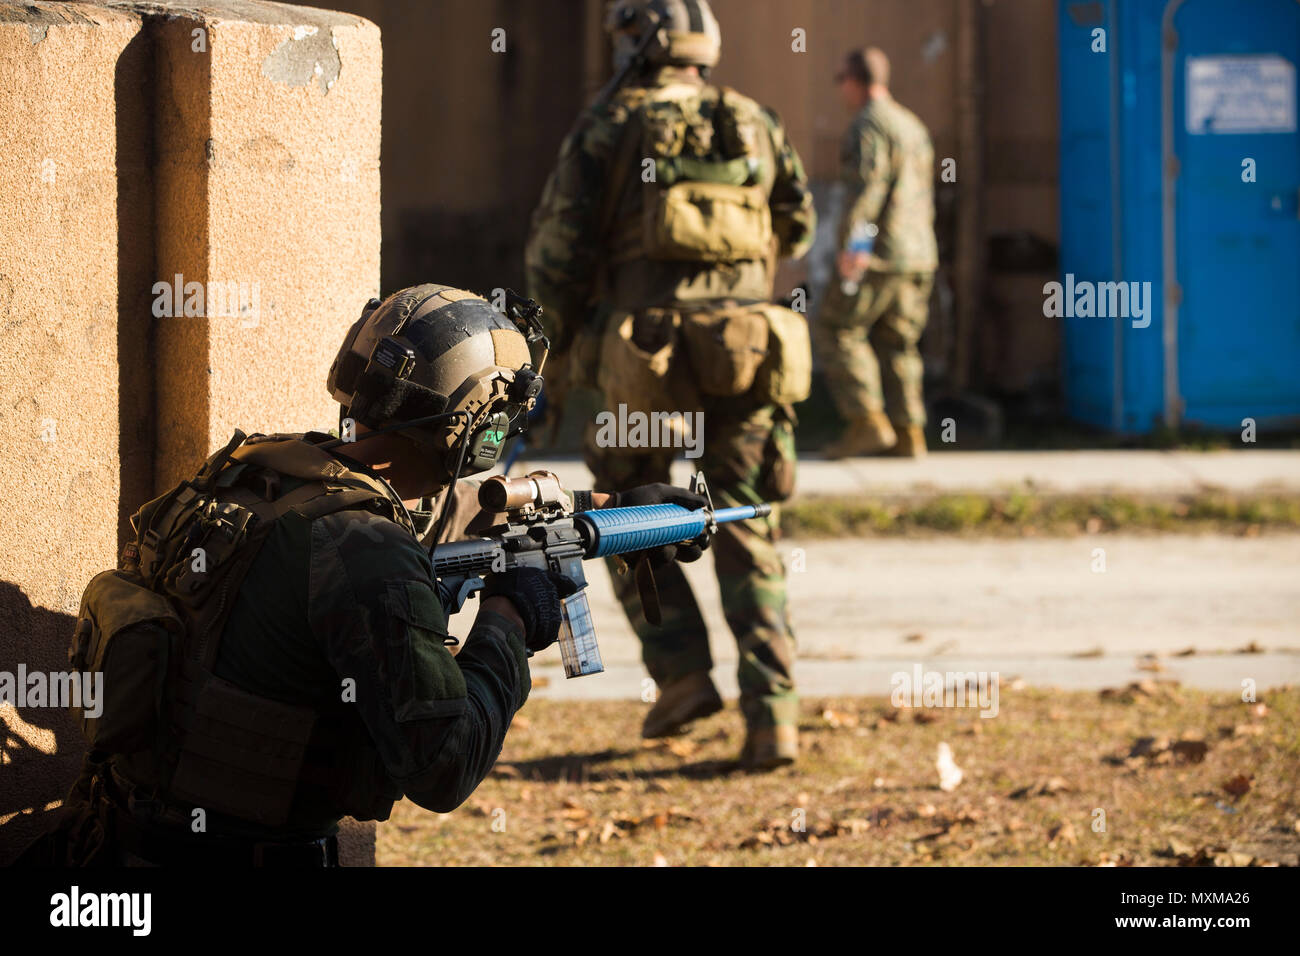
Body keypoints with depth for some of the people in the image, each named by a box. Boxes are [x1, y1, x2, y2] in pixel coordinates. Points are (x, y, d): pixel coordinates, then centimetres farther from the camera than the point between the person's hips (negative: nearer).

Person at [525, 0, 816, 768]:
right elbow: (797, 227, 25)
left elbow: (555, 254, 0)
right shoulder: (755, 127, 11)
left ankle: (683, 674, 5)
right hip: (747, 354, 2)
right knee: (747, 541, 6)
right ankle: (773, 713, -7)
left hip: (647, 357, -2)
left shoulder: (608, 129, 2)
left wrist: (566, 334, 18)